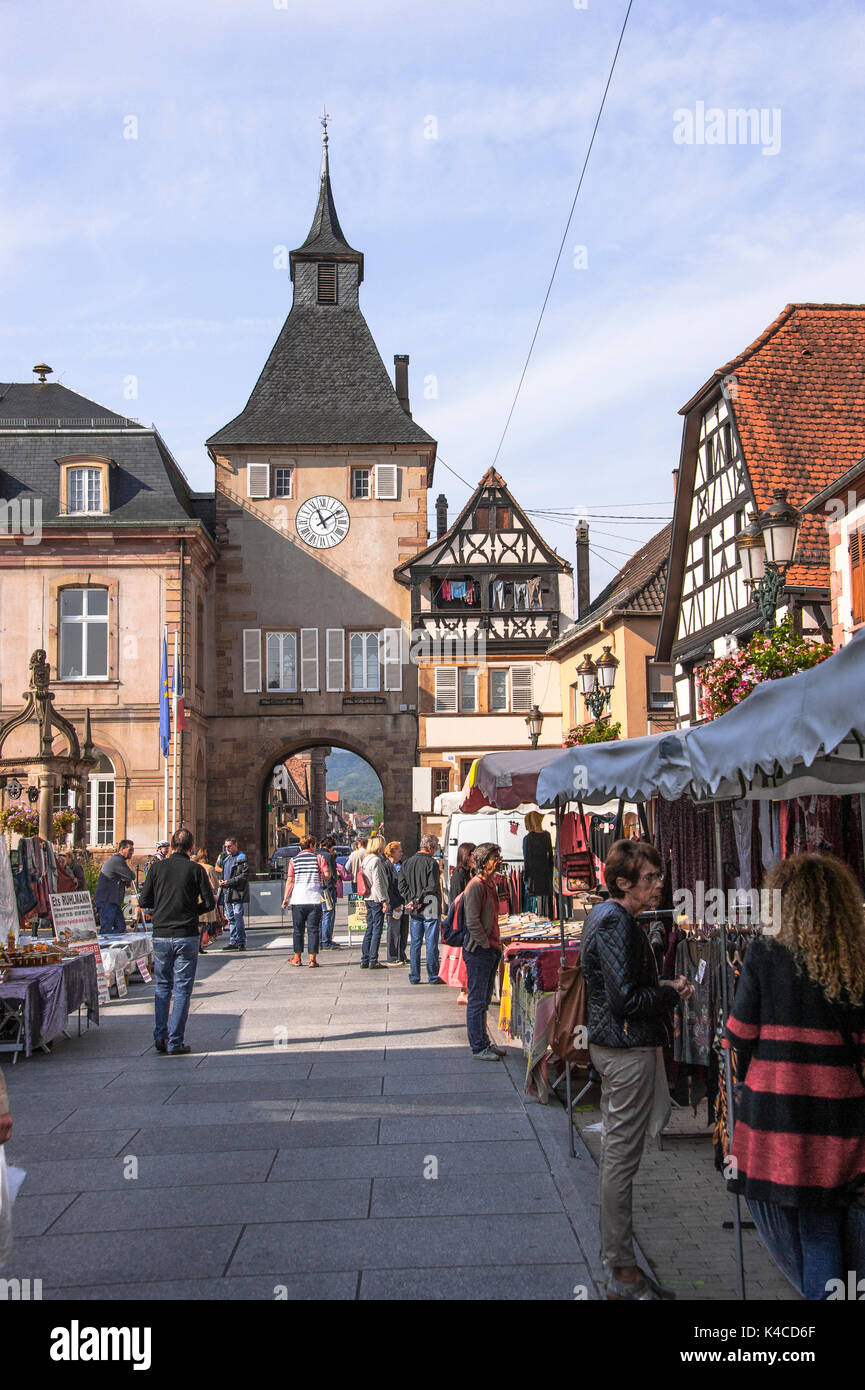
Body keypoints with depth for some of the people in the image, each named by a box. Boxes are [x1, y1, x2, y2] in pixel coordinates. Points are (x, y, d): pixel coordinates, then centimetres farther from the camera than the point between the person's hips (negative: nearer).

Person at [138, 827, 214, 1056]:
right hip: (186, 936, -2)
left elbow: (144, 901, 3)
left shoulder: (157, 868, 1)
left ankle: (160, 1037, 12)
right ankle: (175, 1042, 3)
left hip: (161, 936, 2)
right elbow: (209, 903, -3)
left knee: (163, 986, 17)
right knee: (182, 989, 4)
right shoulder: (196, 869, -4)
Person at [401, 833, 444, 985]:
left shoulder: (408, 863, 8)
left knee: (415, 943, 10)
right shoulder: (431, 863, -12)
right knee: (431, 943, 1)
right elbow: (432, 887, -18)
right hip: (430, 909, -6)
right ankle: (433, 977, 5)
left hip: (414, 910, 6)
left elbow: (403, 885, 8)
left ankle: (414, 977, 13)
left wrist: (411, 900, 2)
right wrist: (420, 901, -11)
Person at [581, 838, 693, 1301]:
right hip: (627, 1048, -11)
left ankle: (615, 1251, 31)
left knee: (615, 1152, 19)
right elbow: (625, 999, -25)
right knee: (622, 1156, -3)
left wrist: (664, 988, 7)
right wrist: (672, 993, -10)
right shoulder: (615, 923, -20)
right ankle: (623, 1272, 5)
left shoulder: (605, 914, 12)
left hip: (613, 1045, 11)